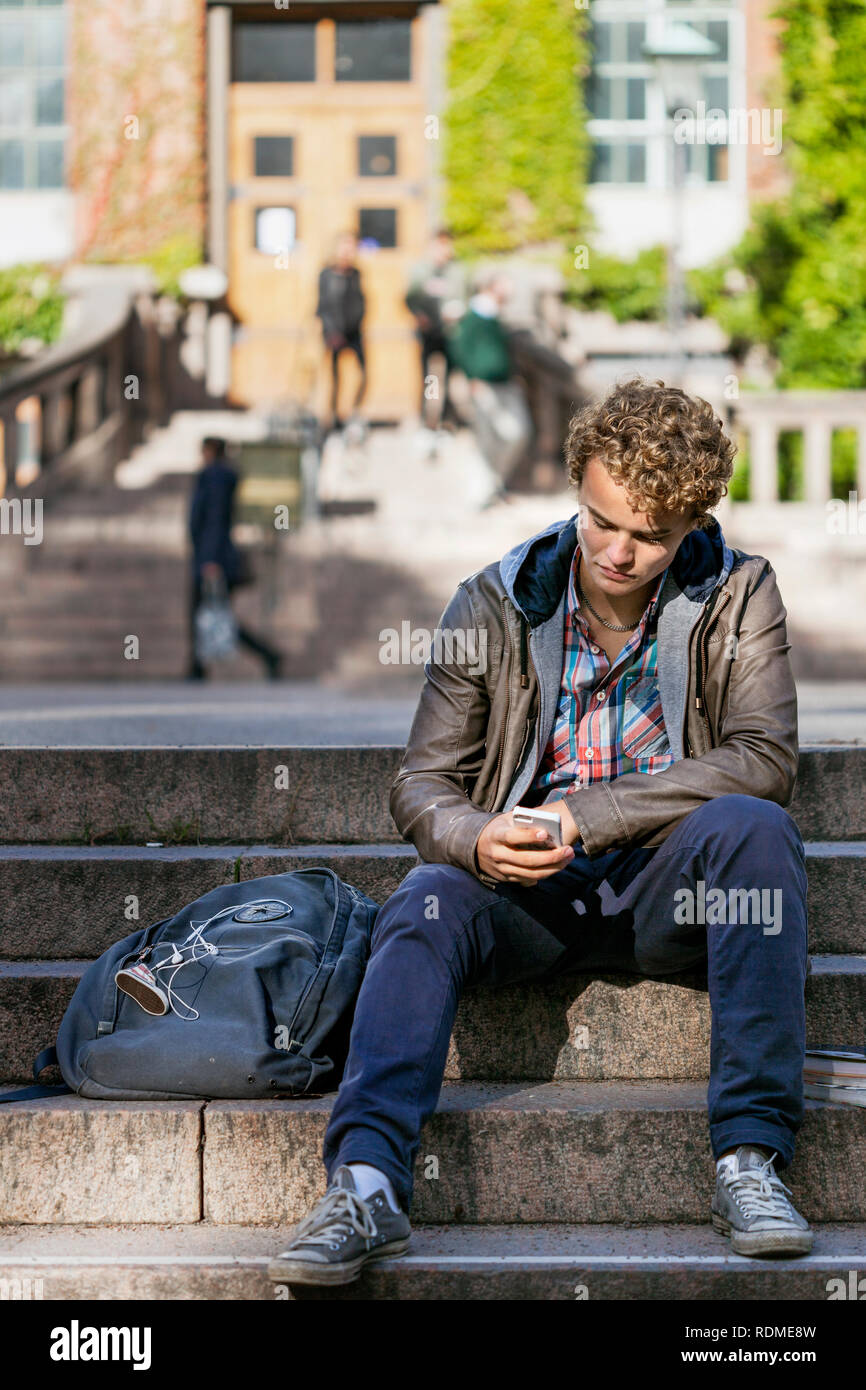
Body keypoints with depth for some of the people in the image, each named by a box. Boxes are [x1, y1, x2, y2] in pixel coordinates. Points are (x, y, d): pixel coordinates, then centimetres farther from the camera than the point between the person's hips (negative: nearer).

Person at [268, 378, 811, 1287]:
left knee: (753, 827, -32)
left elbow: (765, 759, -13)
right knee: (426, 899, -30)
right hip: (528, 890, 1)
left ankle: (750, 1158, -34)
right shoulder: (494, 605, 2)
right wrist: (475, 838, -24)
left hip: (669, 884, -1)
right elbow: (423, 783, 2)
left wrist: (586, 816, -21)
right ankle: (366, 1182, -42)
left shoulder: (737, 596, 0)